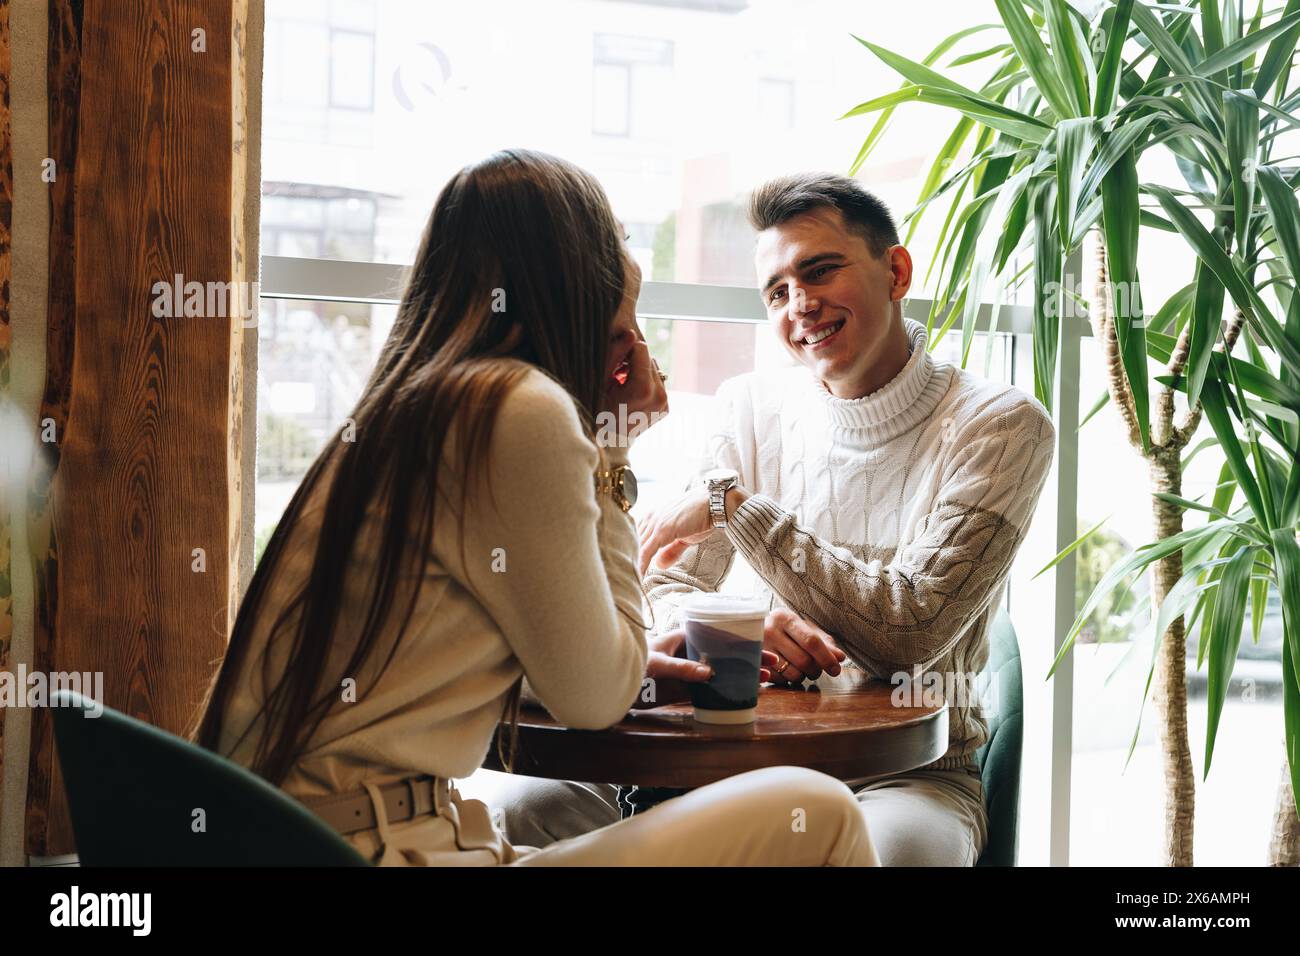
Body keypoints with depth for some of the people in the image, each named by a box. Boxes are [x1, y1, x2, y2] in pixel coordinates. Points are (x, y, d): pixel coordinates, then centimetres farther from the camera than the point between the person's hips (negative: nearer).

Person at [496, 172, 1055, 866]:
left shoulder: (999, 425, -8)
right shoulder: (751, 407, 6)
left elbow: (910, 631, -19)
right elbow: (667, 591, 5)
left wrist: (733, 501, -19)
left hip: (914, 771, -3)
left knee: (894, 845, -40)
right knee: (527, 808, -19)